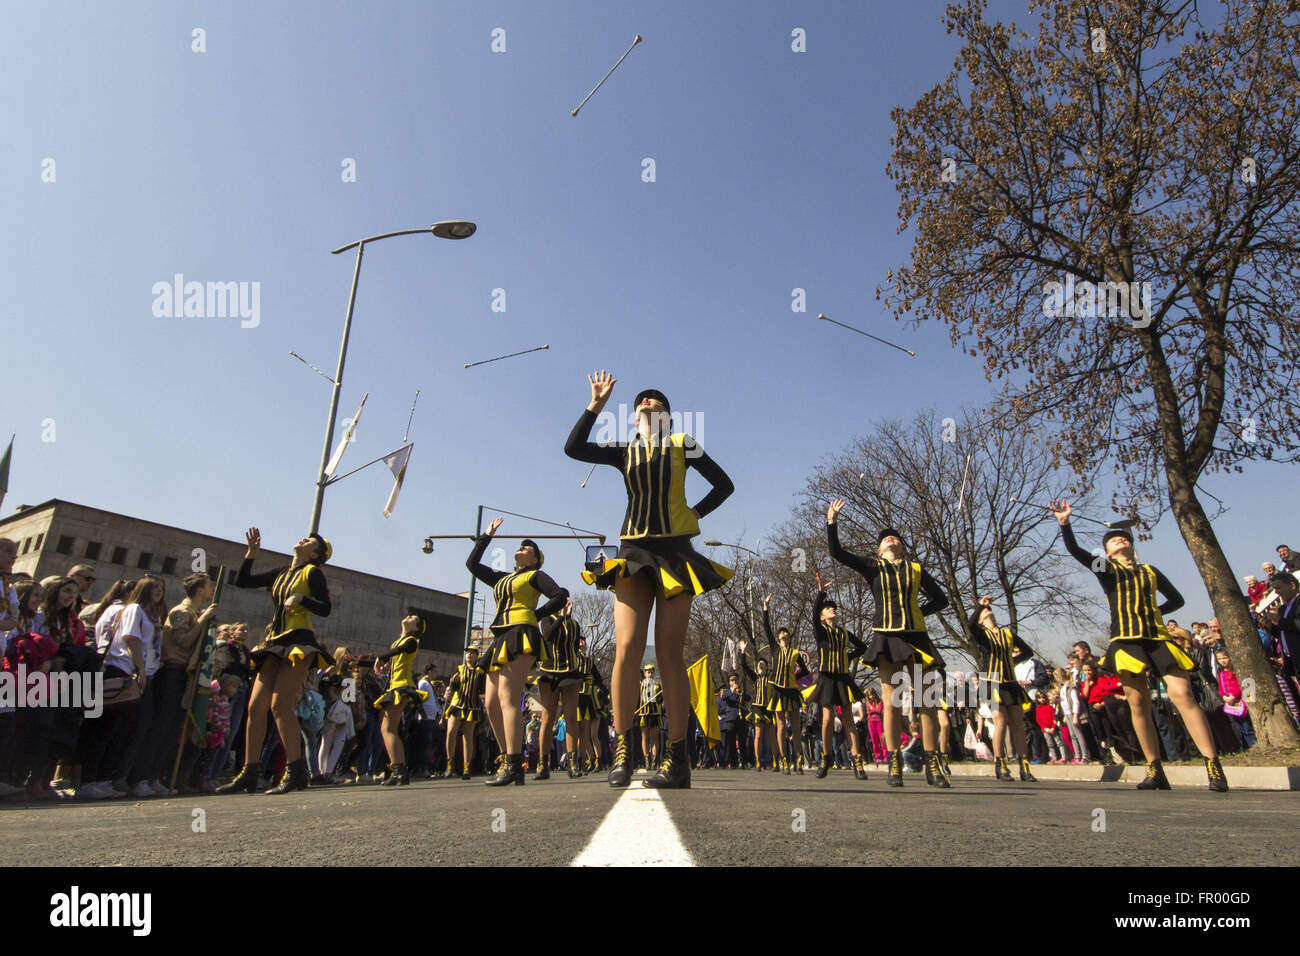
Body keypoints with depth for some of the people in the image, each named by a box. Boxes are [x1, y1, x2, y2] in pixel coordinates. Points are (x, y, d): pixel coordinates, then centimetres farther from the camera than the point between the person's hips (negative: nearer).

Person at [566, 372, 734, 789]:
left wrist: (693, 514, 2)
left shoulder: (682, 444, 11)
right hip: (633, 553, 2)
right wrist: (596, 404, 3)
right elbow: (573, 447, 4)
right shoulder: (625, 452, 16)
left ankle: (677, 757, 0)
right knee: (627, 648, -11)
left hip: (674, 552, -2)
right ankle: (621, 751, -3)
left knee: (669, 654, -5)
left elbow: (724, 484, 13)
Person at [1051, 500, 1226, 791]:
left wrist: (1154, 611, 9)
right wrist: (1064, 522, -17)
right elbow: (1073, 549, -2)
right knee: (1138, 702, -3)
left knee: (1182, 694, -14)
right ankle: (1155, 771, 2)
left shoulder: (1150, 571, 19)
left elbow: (1177, 599, 27)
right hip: (1126, 641, -1)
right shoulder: (1104, 567, 13)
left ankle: (1213, 766, -13)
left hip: (1158, 638, 1)